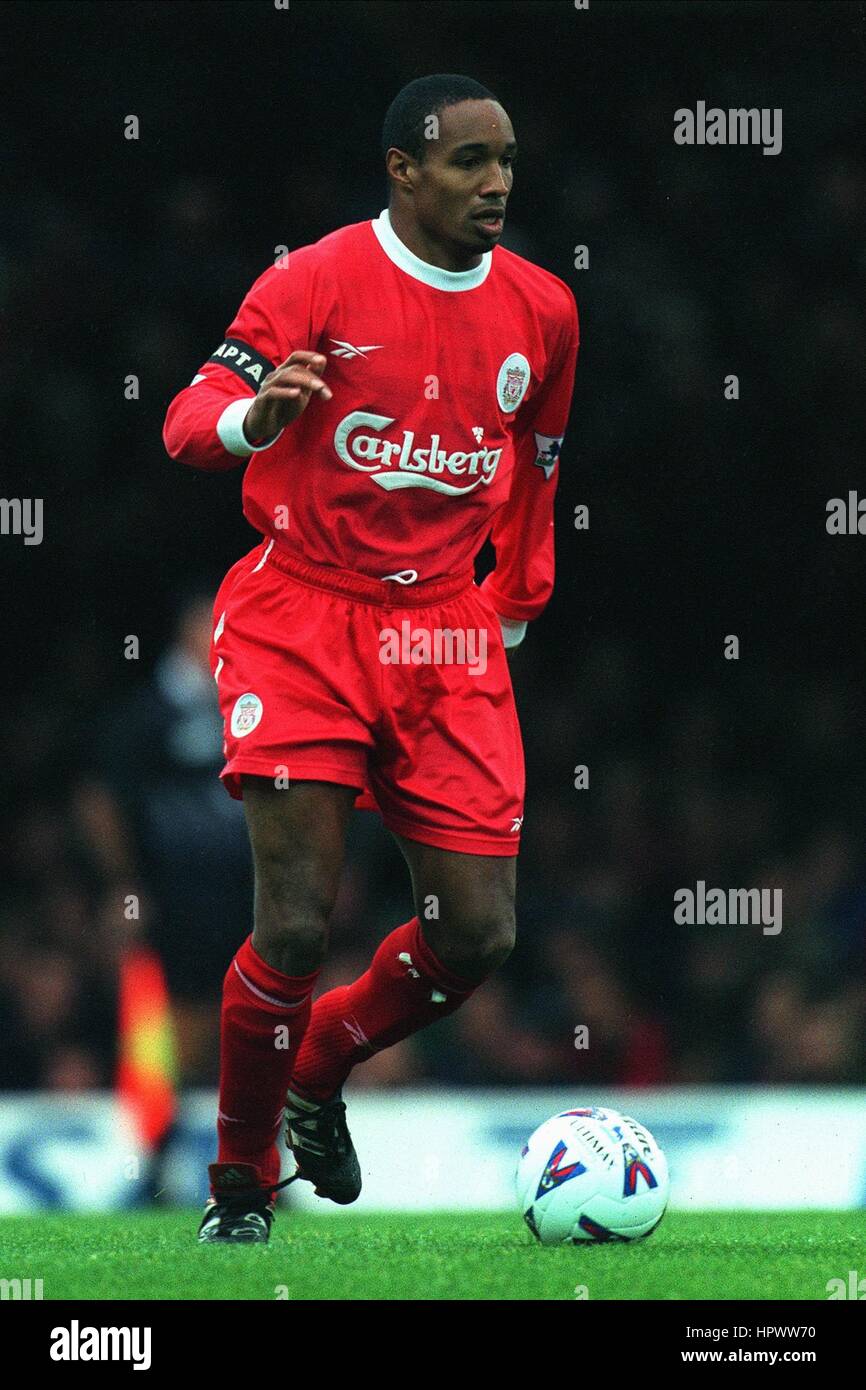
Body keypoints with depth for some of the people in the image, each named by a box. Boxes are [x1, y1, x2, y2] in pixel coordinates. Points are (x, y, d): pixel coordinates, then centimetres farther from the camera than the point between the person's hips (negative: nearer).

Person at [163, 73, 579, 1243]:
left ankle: (321, 1073, 26)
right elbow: (193, 417, -15)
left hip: (444, 637, 5)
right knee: (297, 927, -13)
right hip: (300, 620, -4)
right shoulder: (318, 282, -8)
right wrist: (252, 418, -37)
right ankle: (242, 1178, 9)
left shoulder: (541, 311, 7)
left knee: (479, 937, -3)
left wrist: (515, 610, 21)